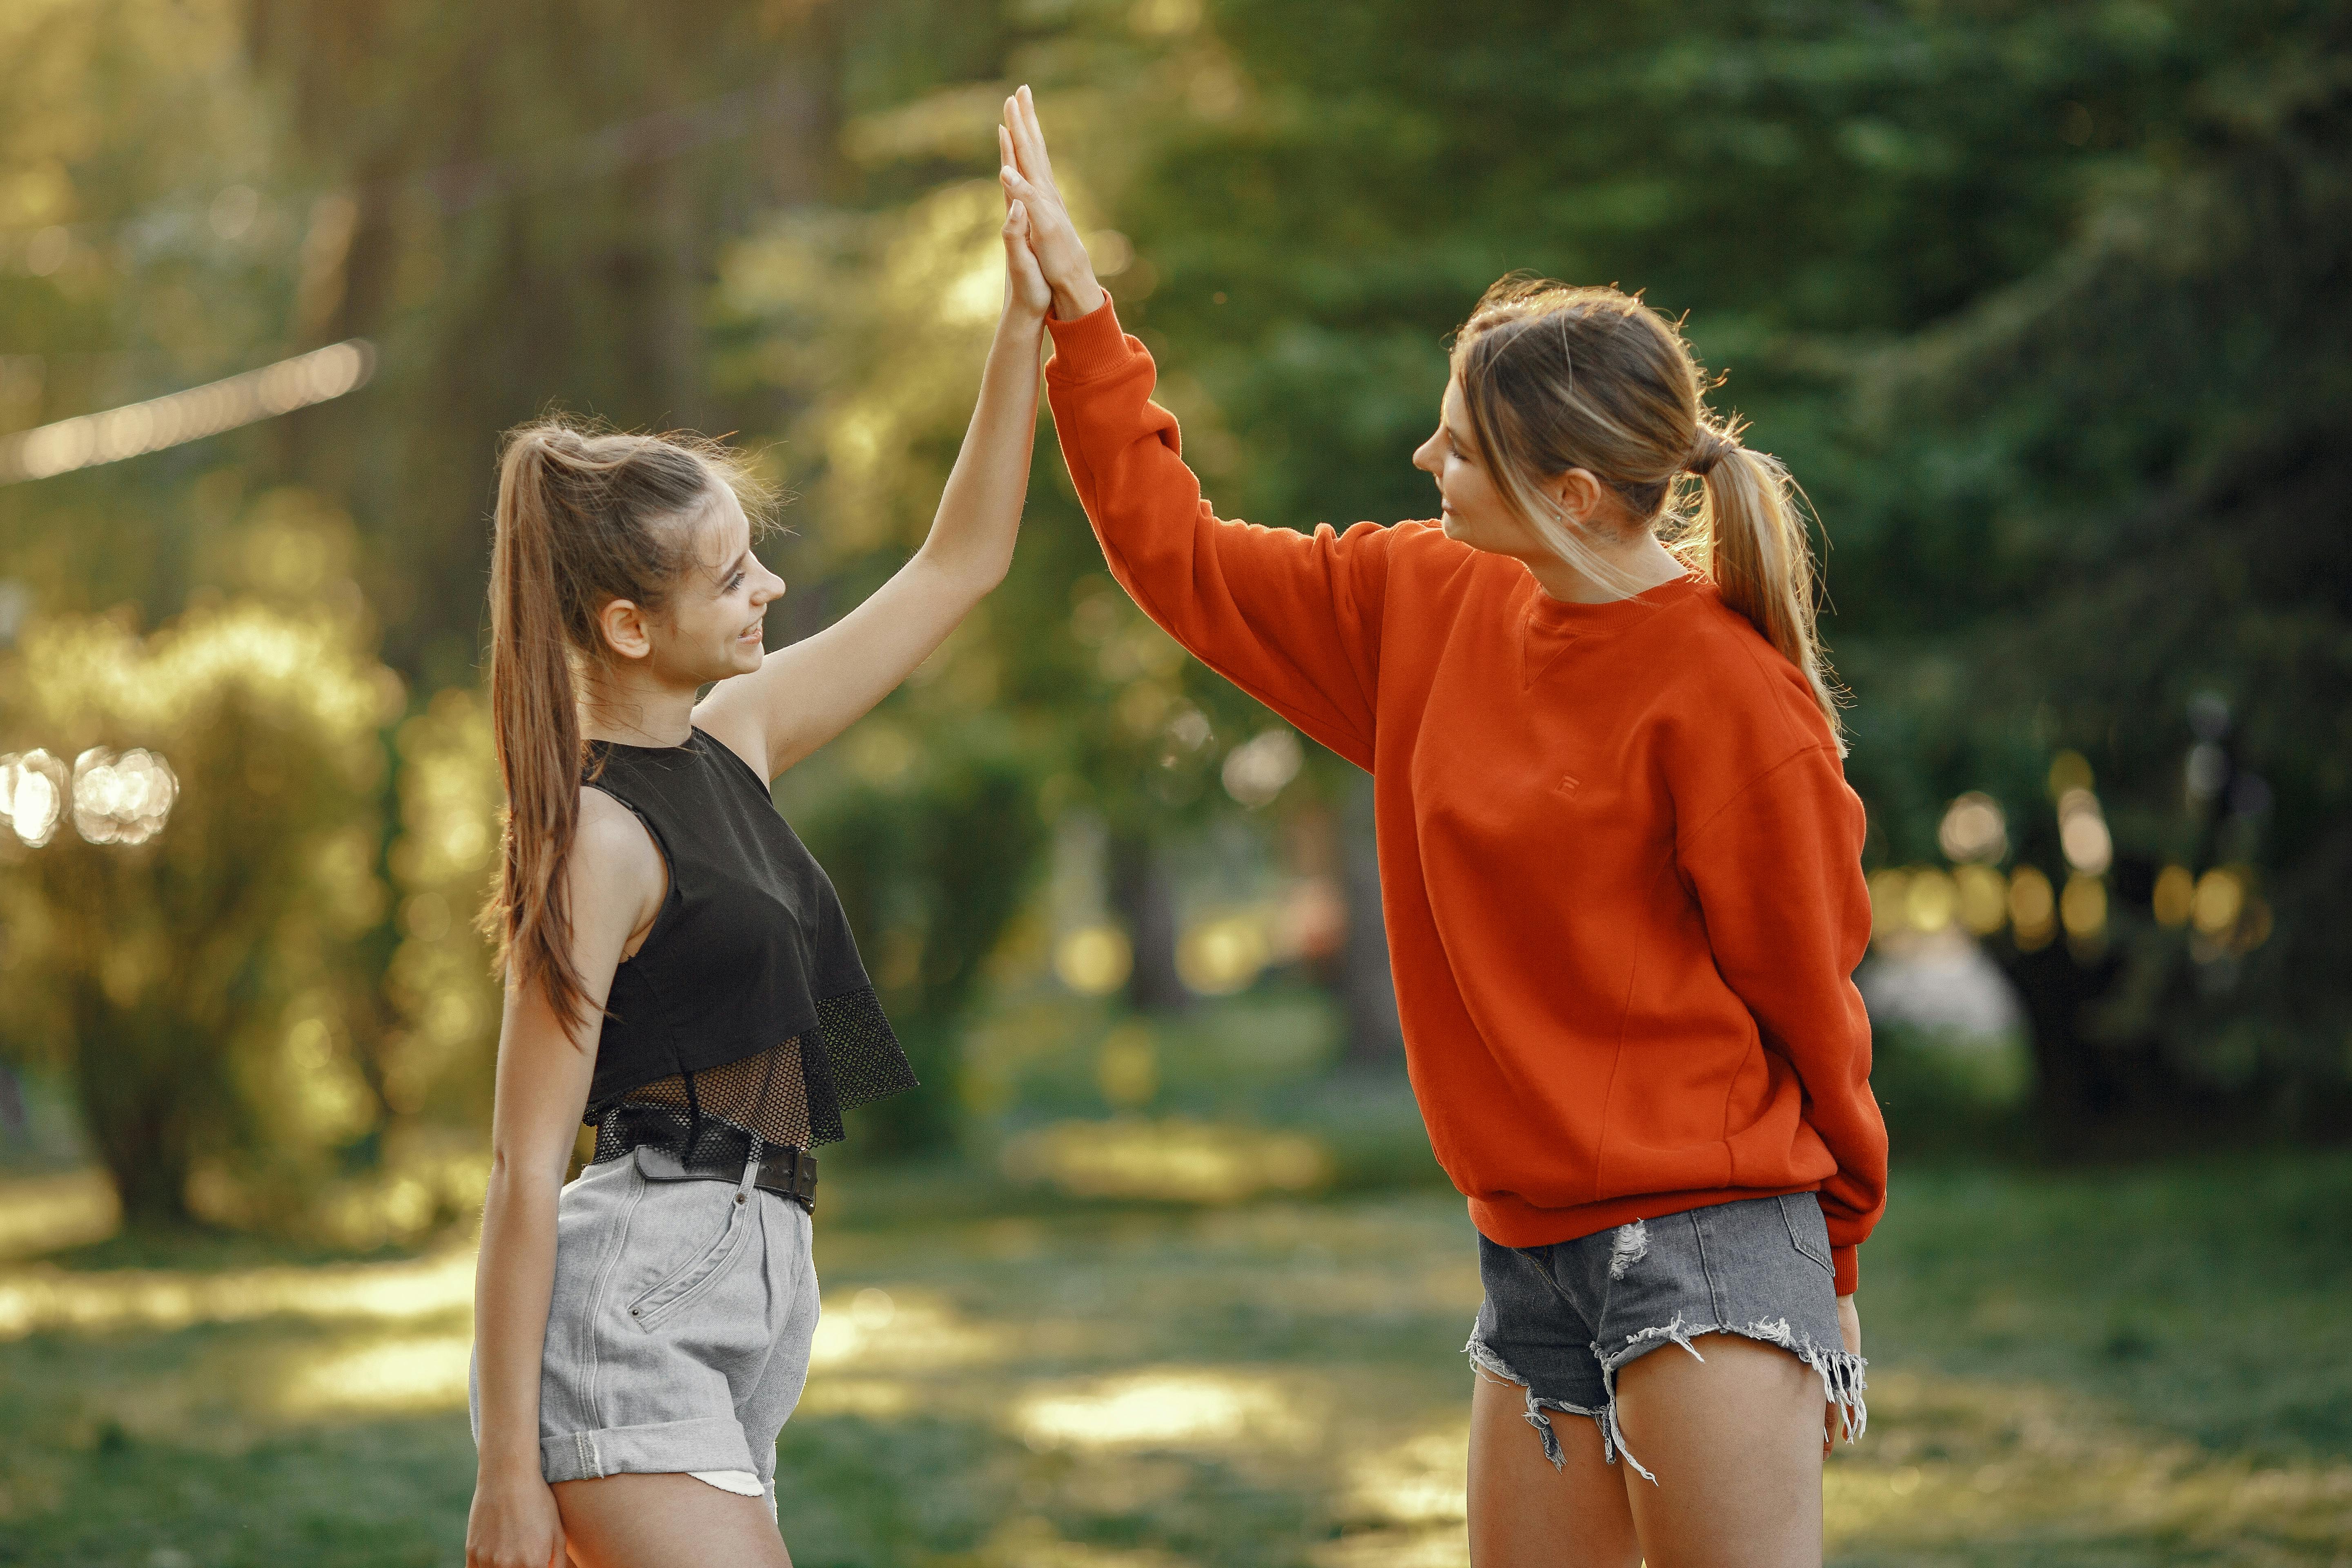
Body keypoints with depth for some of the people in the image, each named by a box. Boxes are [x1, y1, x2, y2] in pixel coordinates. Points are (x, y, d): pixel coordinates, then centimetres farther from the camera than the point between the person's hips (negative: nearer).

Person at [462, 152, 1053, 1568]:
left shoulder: (736, 738, 13)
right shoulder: (598, 839, -11)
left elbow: (959, 566, 21)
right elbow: (525, 1170, -13)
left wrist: (1030, 321, 13)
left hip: (738, 1314, 8)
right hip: (631, 1303, -8)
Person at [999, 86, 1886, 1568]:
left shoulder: (1727, 697, -13)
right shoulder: (1424, 603, 7)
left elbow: (1807, 990, -6)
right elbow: (1179, 556, 18)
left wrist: (1838, 1260, 2)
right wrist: (1081, 313, 16)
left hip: (1706, 1240, -7)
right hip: (1533, 1257, 7)